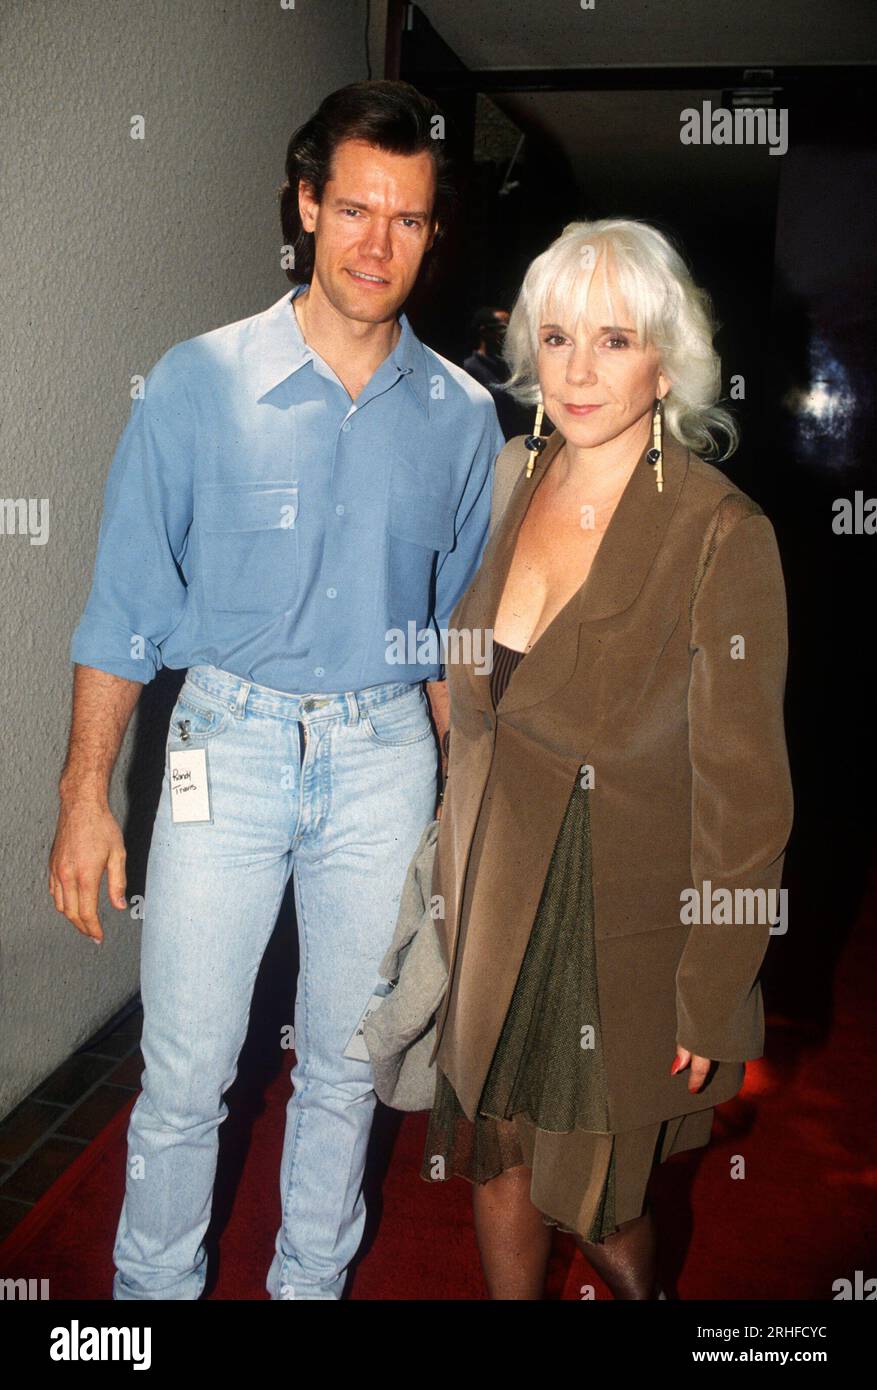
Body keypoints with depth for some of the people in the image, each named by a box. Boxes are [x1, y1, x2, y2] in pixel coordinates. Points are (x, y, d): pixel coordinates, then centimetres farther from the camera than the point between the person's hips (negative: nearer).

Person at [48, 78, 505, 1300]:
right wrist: (86, 795, -5)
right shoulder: (201, 385, -7)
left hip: (386, 755, 2)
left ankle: (313, 1278, 38)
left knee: (348, 1061, 15)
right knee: (185, 1069, 5)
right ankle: (155, 1284, 31)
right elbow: (125, 606, -4)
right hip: (229, 747, -2)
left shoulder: (462, 416, 1)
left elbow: (458, 631, 9)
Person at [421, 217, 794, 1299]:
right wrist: (454, 876, 11)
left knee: (592, 1191, 16)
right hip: (491, 911, 5)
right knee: (498, 1161, 20)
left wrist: (710, 1013, -11)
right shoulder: (507, 487, -2)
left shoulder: (722, 535, -19)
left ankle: (643, 1291, 50)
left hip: (620, 931, -4)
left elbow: (743, 796, -16)